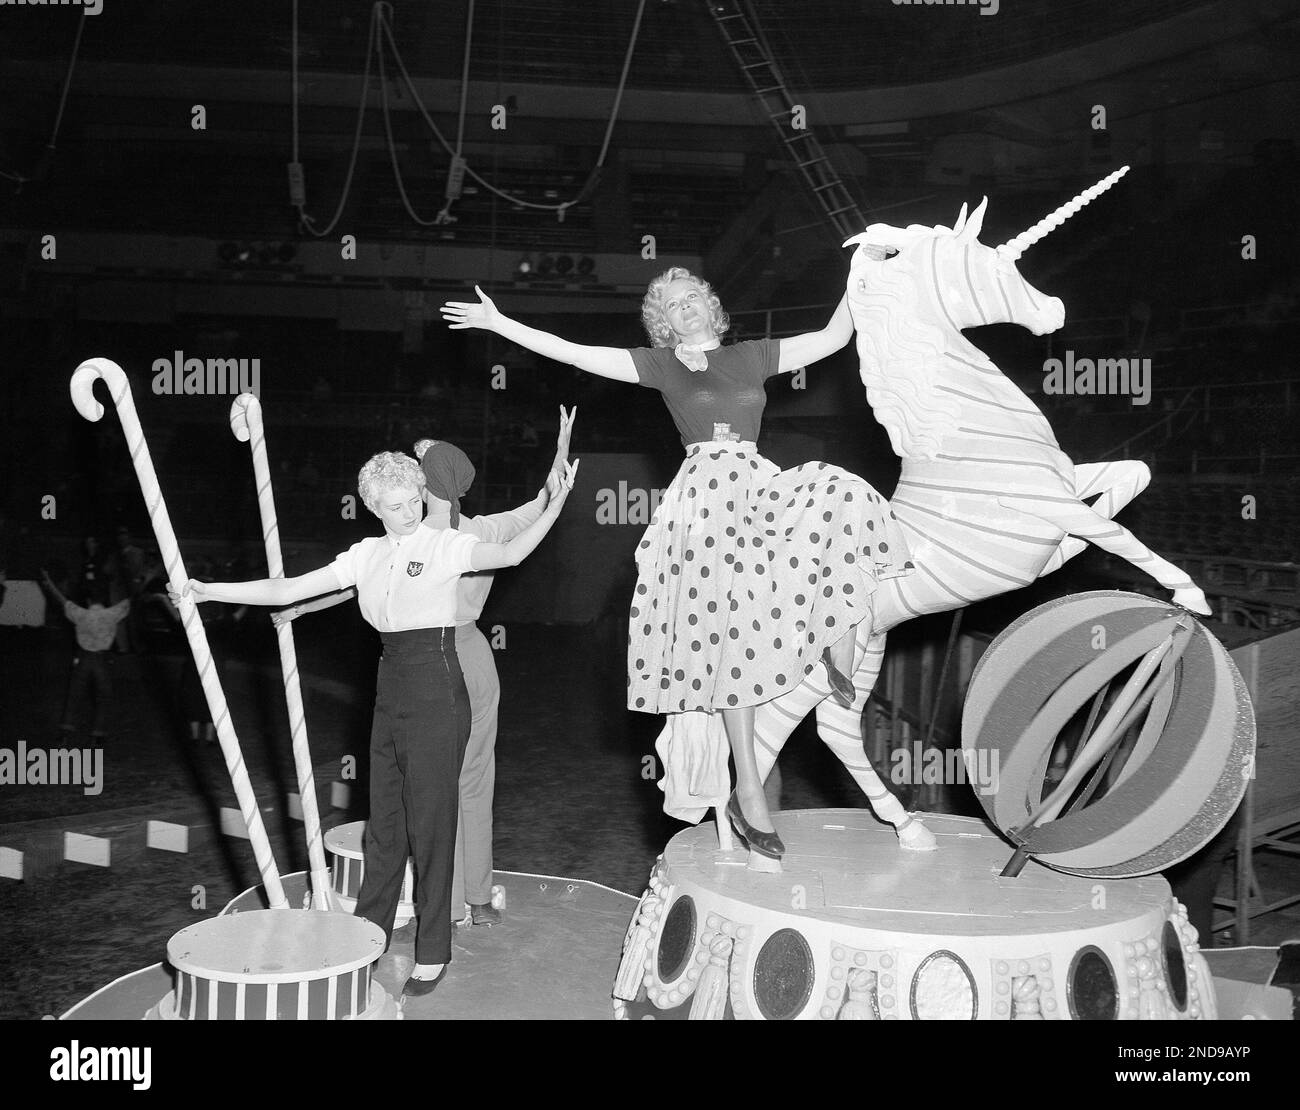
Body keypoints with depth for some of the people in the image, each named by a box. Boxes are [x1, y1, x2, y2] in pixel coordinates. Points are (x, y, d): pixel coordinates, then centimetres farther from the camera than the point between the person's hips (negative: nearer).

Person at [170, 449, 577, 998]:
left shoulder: (447, 545, -6)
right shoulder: (367, 555, 10)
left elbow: (510, 553, -25)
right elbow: (286, 590, 10)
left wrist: (555, 503, -39)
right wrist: (206, 590, 6)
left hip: (436, 690, -6)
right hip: (390, 691, 6)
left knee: (430, 823, 0)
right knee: (384, 823, 14)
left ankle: (433, 952, 12)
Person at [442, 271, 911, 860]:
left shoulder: (751, 357, 19)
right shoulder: (660, 365, 12)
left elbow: (834, 335, 21)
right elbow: (569, 351, 8)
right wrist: (497, 322, 6)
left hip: (762, 491, 3)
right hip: (706, 496, -3)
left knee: (846, 499, -25)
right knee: (734, 633, -11)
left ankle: (839, 651, -10)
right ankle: (746, 789, -5)